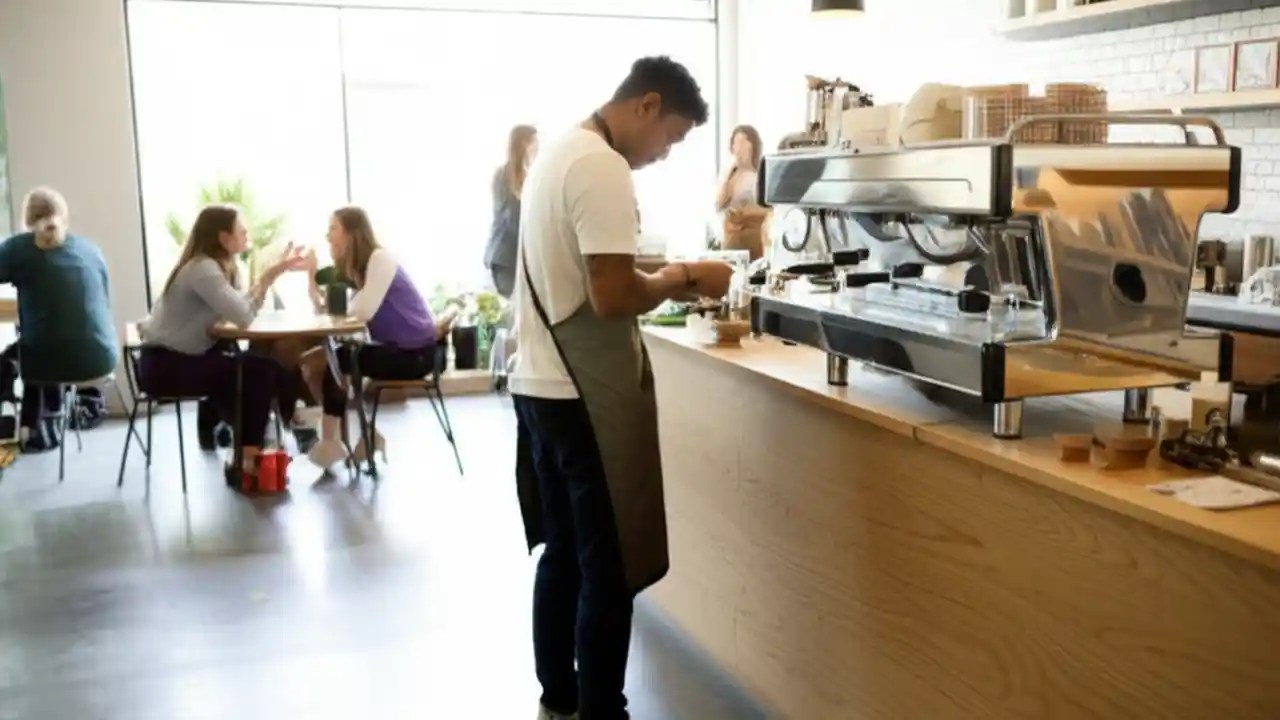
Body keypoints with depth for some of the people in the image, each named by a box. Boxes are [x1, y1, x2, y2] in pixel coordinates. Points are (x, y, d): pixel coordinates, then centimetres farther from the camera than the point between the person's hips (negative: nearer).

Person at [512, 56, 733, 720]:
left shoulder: (559, 152, 14)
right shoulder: (604, 168, -17)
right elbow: (612, 296, -23)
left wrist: (665, 283, 11)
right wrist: (683, 280, -7)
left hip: (540, 385, 10)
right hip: (587, 396, -10)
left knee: (565, 554, 18)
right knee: (609, 568, 1)